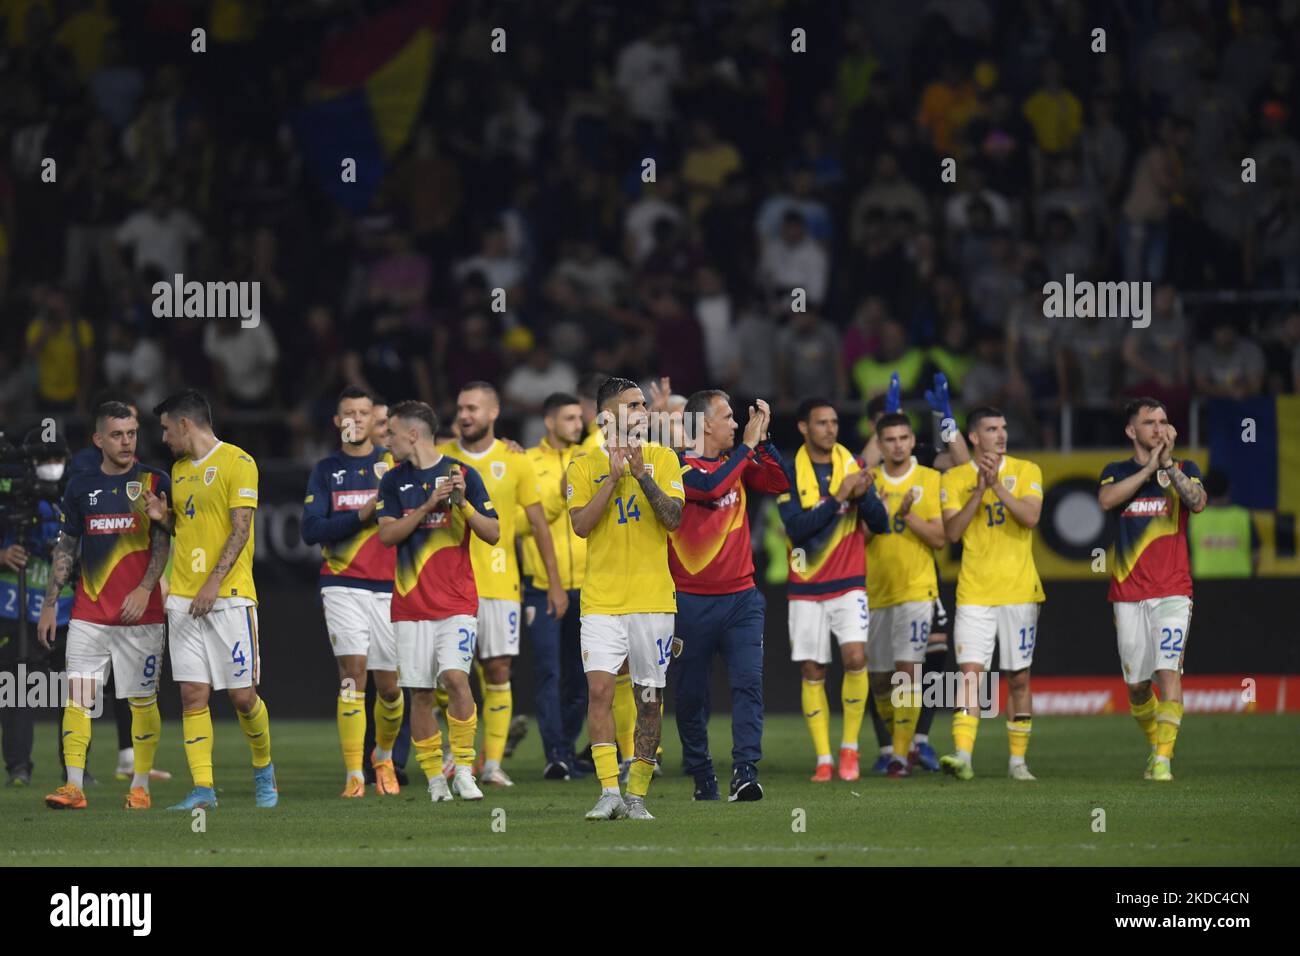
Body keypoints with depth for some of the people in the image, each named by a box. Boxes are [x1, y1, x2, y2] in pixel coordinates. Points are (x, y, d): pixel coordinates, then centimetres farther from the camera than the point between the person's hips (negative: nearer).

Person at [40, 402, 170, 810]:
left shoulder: (154, 482, 2)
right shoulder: (80, 487, 10)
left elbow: (162, 542, -2)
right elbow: (65, 549, 14)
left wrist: (144, 589, -15)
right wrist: (49, 604, 10)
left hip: (140, 612, -2)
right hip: (88, 613, 2)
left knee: (142, 700, 0)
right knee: (77, 697, -6)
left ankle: (140, 786, 8)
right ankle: (73, 786, -7)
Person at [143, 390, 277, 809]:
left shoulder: (237, 463, -6)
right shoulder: (180, 470, 17)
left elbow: (240, 530, -12)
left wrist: (213, 583, -19)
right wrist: (164, 516, 4)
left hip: (229, 596, -6)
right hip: (184, 598, 6)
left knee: (242, 695, -3)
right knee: (192, 695, -2)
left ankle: (263, 769, 21)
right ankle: (202, 789, -3)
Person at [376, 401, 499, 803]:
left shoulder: (463, 475, 1)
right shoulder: (394, 481, 8)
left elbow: (492, 533, 0)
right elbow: (387, 533, -5)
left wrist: (462, 502, -16)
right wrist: (428, 505, -15)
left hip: (457, 602, -3)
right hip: (410, 605, 3)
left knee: (455, 676, -18)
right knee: (419, 692, 1)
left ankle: (463, 769, -9)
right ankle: (434, 777, 9)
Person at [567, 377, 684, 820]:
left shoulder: (662, 459, 7)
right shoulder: (584, 466, 5)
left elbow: (673, 518, -5)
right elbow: (581, 525, -7)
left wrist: (642, 474, -14)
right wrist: (615, 475, -12)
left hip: (652, 597, 1)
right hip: (602, 598, -1)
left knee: (649, 696, 3)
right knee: (599, 689, -14)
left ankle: (636, 795, 12)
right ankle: (609, 792, -15)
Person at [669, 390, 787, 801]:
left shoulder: (739, 464, 12)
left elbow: (779, 484, 5)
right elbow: (710, 486, -24)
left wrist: (763, 440, -2)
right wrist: (748, 445, -16)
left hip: (740, 596, 4)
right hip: (691, 600, -4)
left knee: (749, 682, -12)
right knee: (691, 695, 4)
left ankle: (745, 770, -19)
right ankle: (702, 778, 15)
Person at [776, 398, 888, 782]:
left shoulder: (853, 465, 2)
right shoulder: (790, 473, -4)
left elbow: (880, 524, 1)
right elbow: (796, 528, -15)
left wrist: (862, 495, -18)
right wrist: (838, 497, -21)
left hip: (849, 584, 0)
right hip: (806, 589, 0)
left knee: (855, 656, -17)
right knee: (812, 673, 1)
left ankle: (849, 747, -3)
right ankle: (824, 760, 8)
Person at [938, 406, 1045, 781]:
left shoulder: (1026, 471, 4)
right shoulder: (954, 479, 4)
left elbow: (1031, 516, -12)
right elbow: (952, 531, -8)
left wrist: (997, 486, -19)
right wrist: (979, 490, -15)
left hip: (1019, 591, 1)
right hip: (974, 592, -1)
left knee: (1019, 678, 6)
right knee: (970, 672, -13)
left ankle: (1018, 760, 14)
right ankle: (963, 755, -20)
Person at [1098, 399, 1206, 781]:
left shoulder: (1184, 469, 7)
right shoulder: (1116, 472, 10)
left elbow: (1197, 502, -13)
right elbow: (1106, 500, -13)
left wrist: (1167, 463, -16)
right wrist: (1149, 467, -14)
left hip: (1172, 592, -2)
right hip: (1128, 594, 2)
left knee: (1168, 672, -16)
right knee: (1136, 685, 6)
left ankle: (1163, 760, -17)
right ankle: (1156, 745, 28)